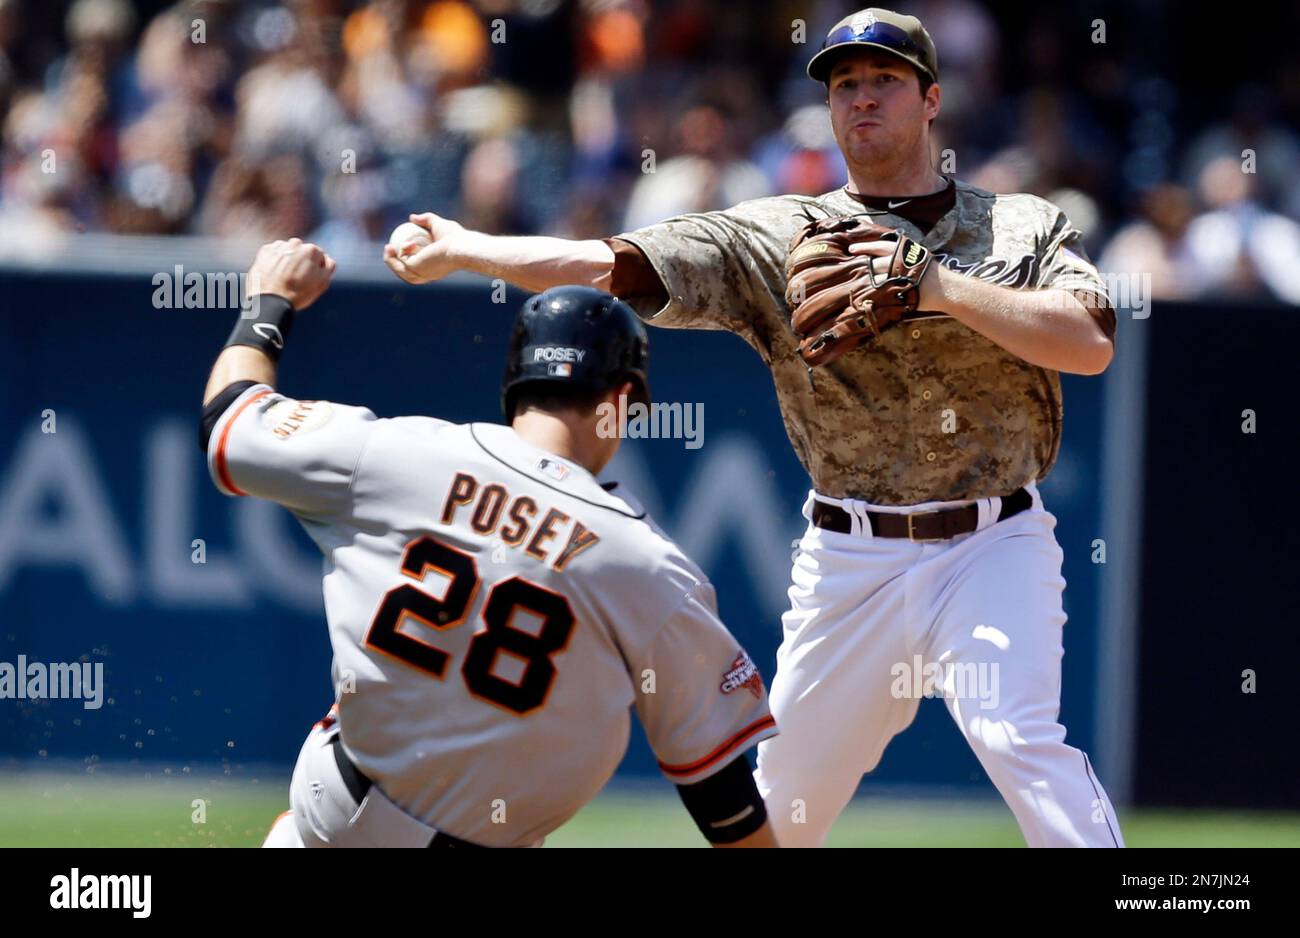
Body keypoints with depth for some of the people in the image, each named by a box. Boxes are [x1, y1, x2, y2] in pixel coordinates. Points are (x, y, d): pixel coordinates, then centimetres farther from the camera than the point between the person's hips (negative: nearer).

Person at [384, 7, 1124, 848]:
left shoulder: (1025, 226, 5)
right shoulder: (777, 238, 4)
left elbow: (1091, 344, -11)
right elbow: (614, 265, -2)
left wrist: (939, 287, -17)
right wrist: (464, 249, -10)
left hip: (993, 546, -2)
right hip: (851, 557, 2)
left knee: (1019, 738, -24)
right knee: (788, 795, 9)